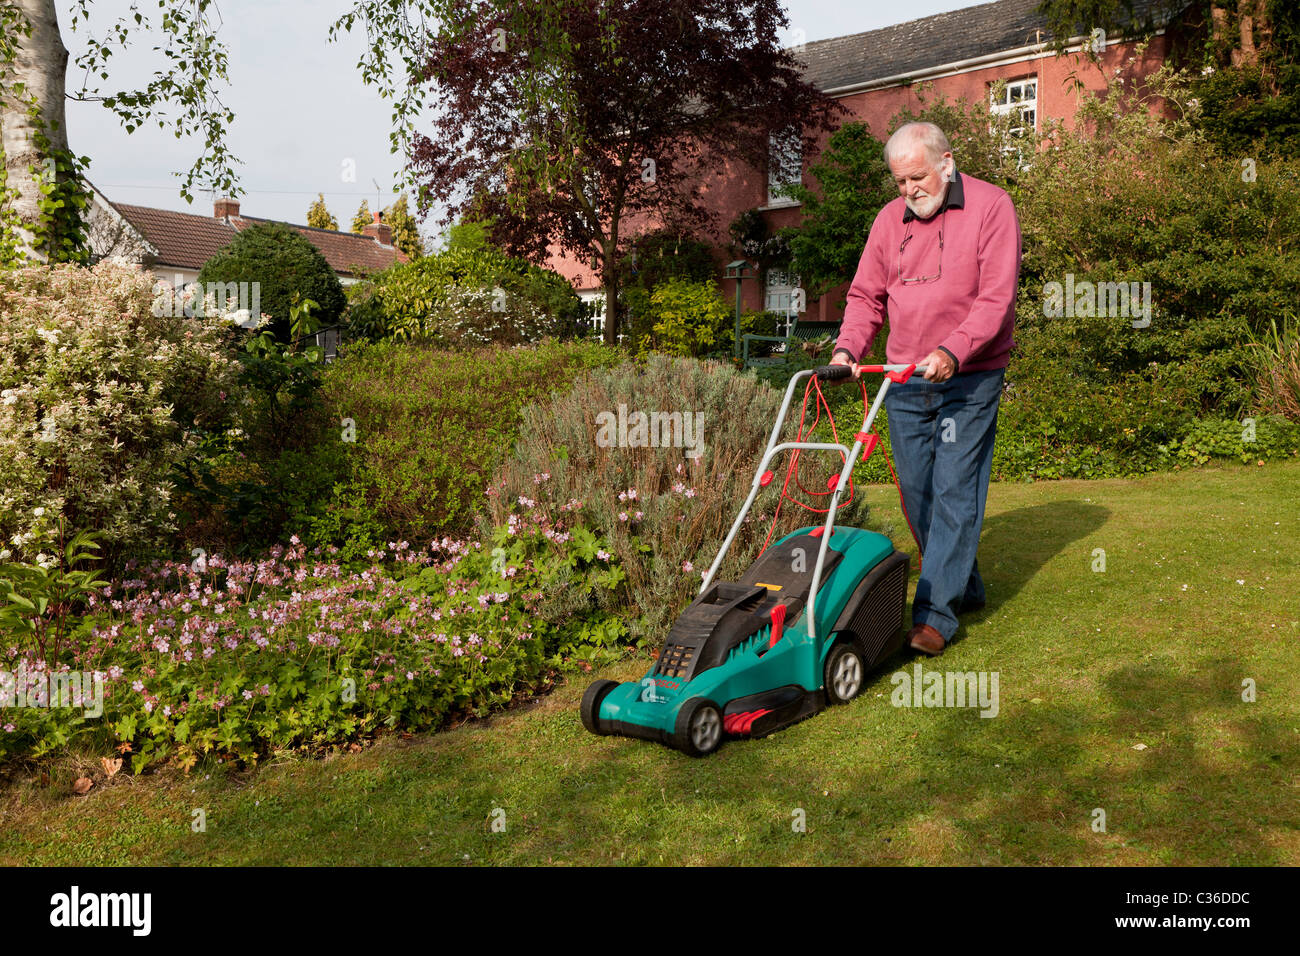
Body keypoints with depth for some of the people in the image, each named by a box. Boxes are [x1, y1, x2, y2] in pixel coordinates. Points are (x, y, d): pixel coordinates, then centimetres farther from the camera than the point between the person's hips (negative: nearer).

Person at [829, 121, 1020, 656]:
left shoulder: (991, 207, -5)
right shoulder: (891, 219, 9)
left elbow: (996, 297, -13)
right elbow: (867, 295, 11)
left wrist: (951, 352, -26)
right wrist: (848, 350, -7)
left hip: (968, 379, -5)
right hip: (904, 381, 5)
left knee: (954, 491, -7)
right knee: (917, 493, 8)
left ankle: (935, 614, -4)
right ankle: (965, 588, 26)